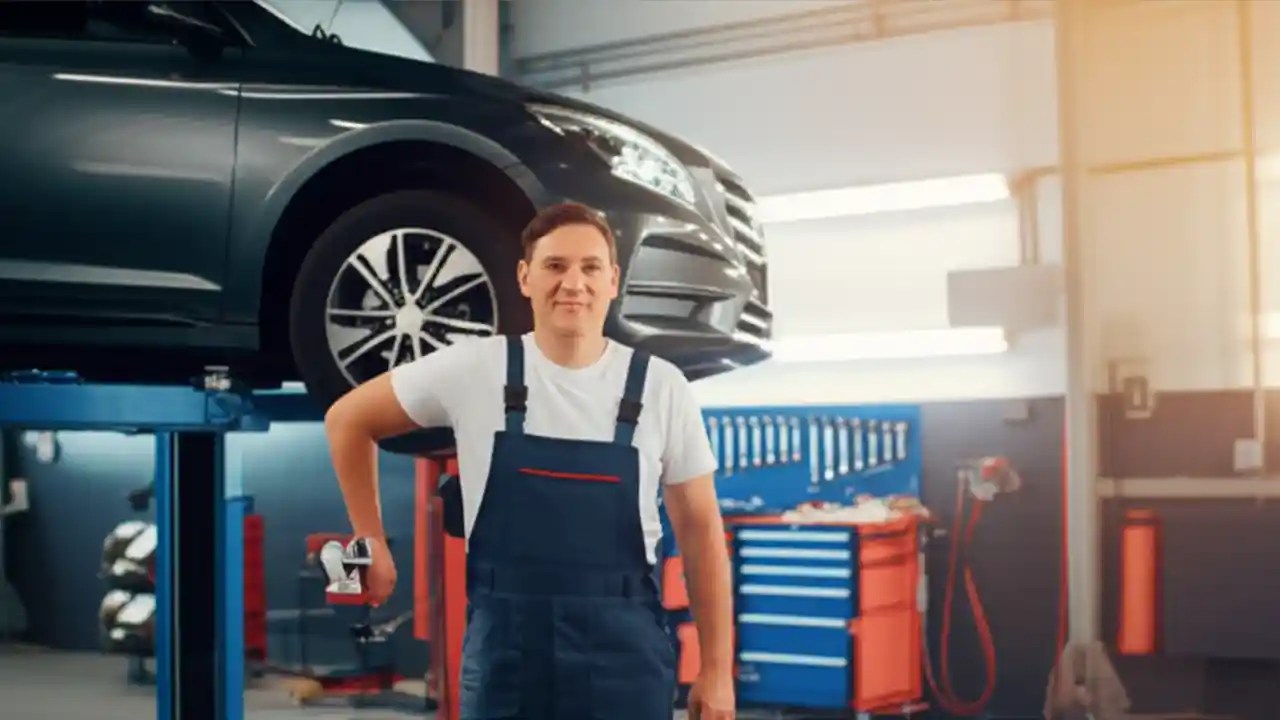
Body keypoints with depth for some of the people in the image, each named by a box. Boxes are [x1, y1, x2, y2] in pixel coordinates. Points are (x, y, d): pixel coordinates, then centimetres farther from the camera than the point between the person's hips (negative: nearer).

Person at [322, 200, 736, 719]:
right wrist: (372, 544, 8)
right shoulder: (474, 369, -3)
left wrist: (717, 669, 1)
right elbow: (348, 420, 10)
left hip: (625, 657, 0)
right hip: (503, 651, 0)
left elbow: (701, 530, 3)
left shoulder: (662, 386, -2)